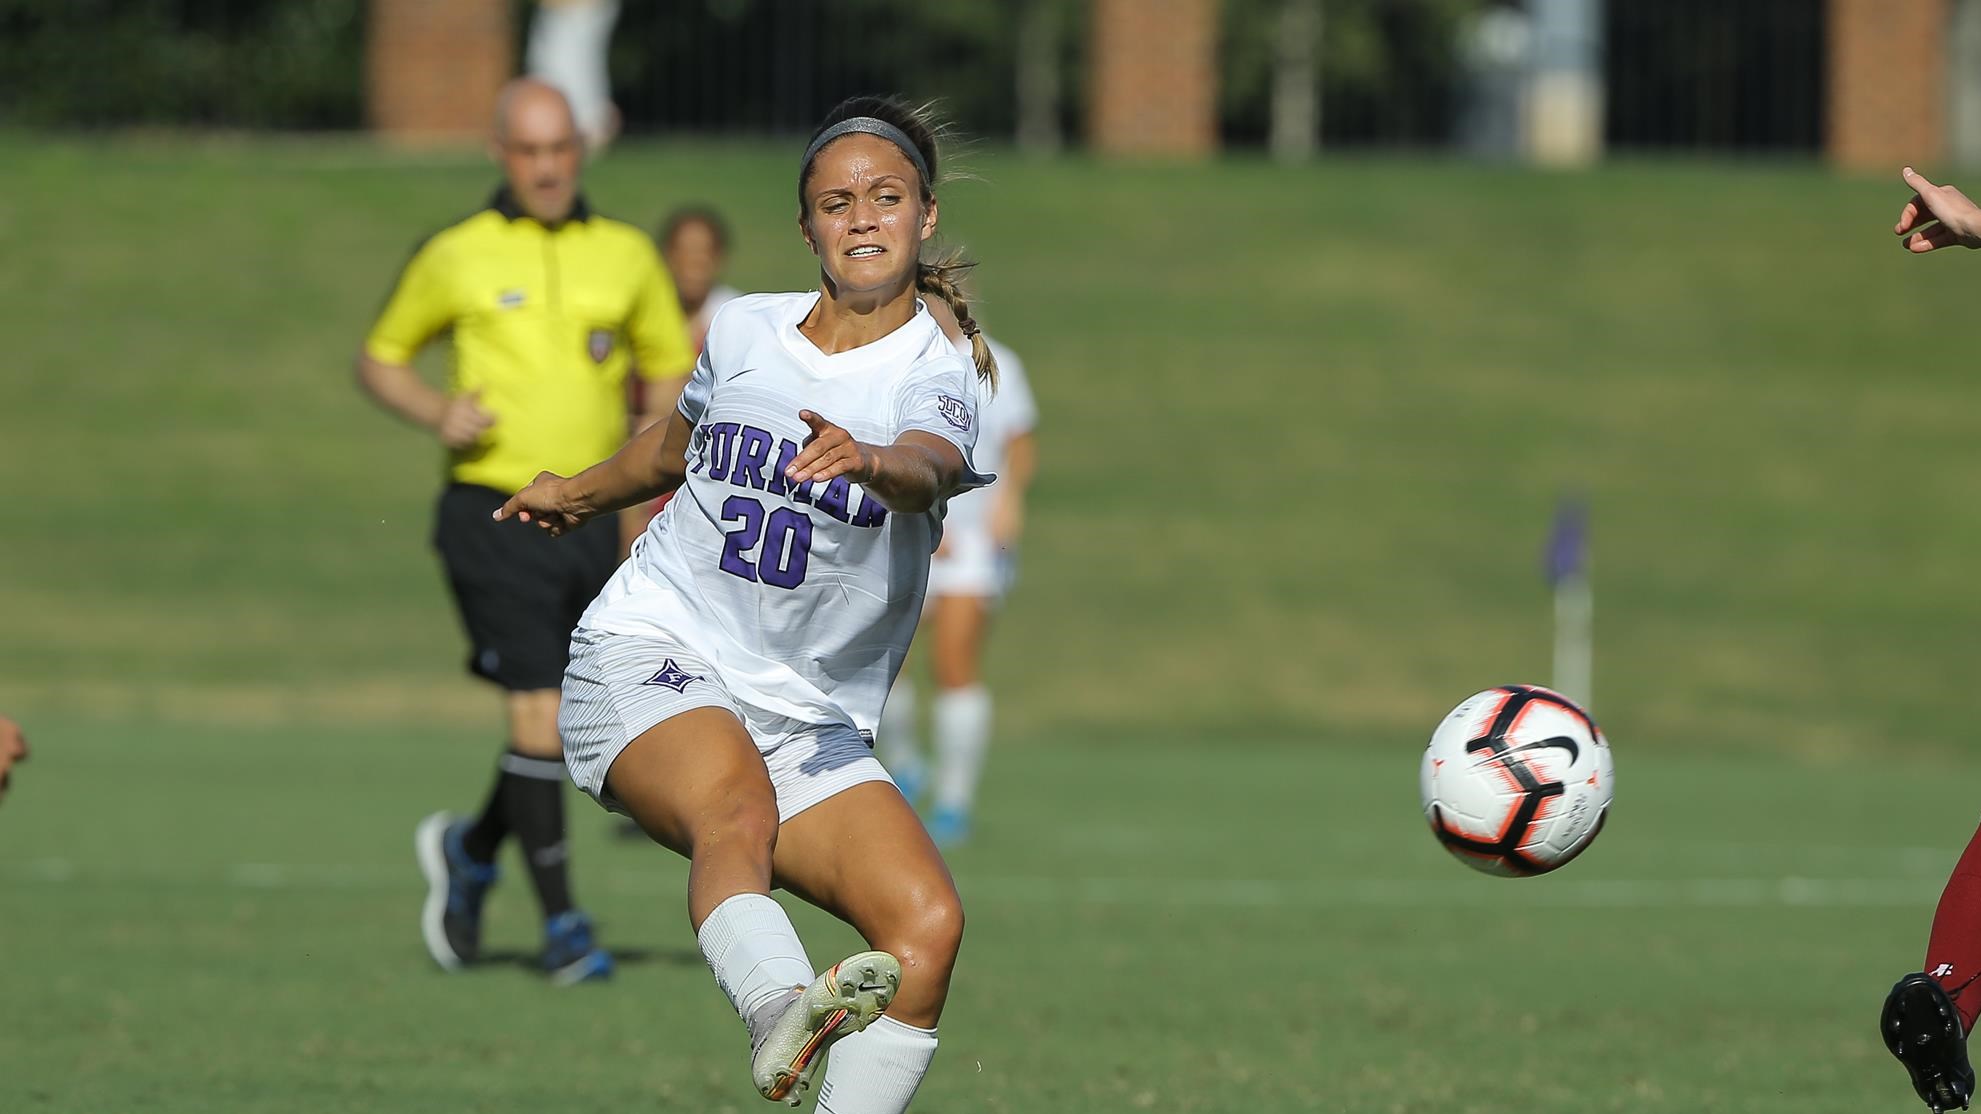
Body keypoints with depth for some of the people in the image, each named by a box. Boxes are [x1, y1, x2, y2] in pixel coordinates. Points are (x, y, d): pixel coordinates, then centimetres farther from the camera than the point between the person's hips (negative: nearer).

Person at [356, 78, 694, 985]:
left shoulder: (625, 255, 8)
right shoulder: (457, 257, 1)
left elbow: (669, 368, 18)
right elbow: (379, 358, 11)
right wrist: (437, 412, -9)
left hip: (590, 518, 4)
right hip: (493, 515, -4)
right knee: (540, 714, -13)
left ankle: (471, 850, 35)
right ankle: (561, 925, -4)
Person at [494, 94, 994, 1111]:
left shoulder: (933, 375, -3)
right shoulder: (744, 331, 8)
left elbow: (929, 469, -28)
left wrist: (870, 462, -50)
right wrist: (579, 494, 45)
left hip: (808, 720, 1)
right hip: (651, 653, -1)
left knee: (928, 924, -21)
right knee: (737, 802, -36)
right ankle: (779, 1012, -63)